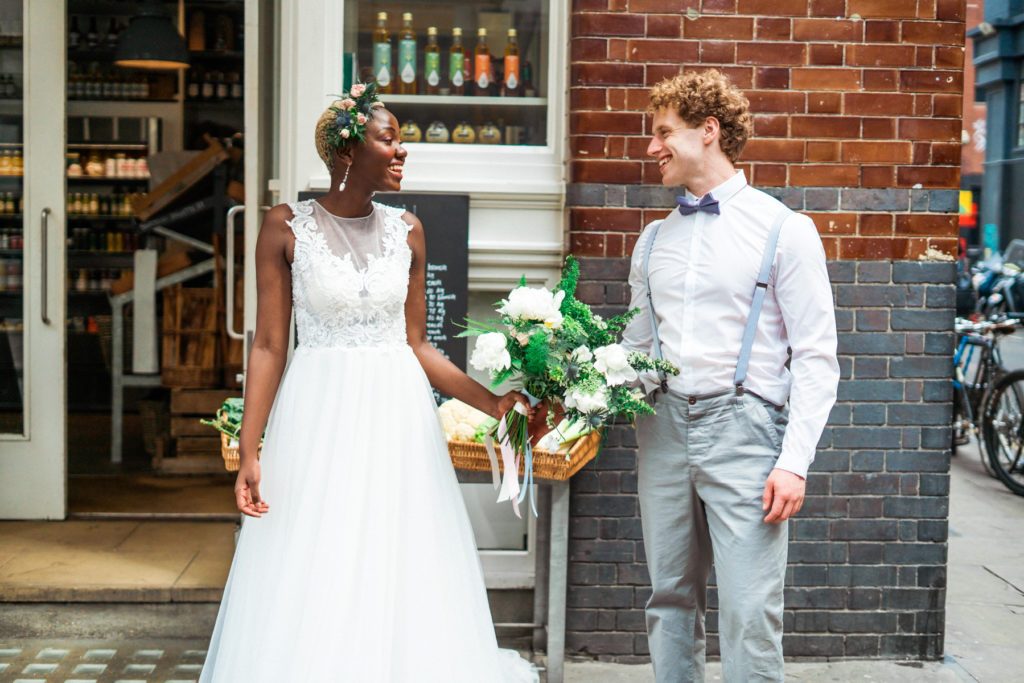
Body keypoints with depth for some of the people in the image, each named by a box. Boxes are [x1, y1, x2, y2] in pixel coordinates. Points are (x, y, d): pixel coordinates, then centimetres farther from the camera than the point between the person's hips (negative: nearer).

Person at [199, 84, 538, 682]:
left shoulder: (406, 230, 6)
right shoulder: (287, 227, -4)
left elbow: (417, 344, 9)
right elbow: (269, 346, -5)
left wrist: (496, 403, 3)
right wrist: (249, 450, -10)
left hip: (396, 415, 3)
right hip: (319, 415, -3)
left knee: (400, 578, 7)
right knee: (313, 586, 2)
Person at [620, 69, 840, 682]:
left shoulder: (784, 230, -2)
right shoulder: (654, 240, 15)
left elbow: (816, 356, -5)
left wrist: (795, 461, -13)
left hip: (743, 429, -5)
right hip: (664, 427, 5)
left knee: (751, 614, -7)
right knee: (671, 602, 10)